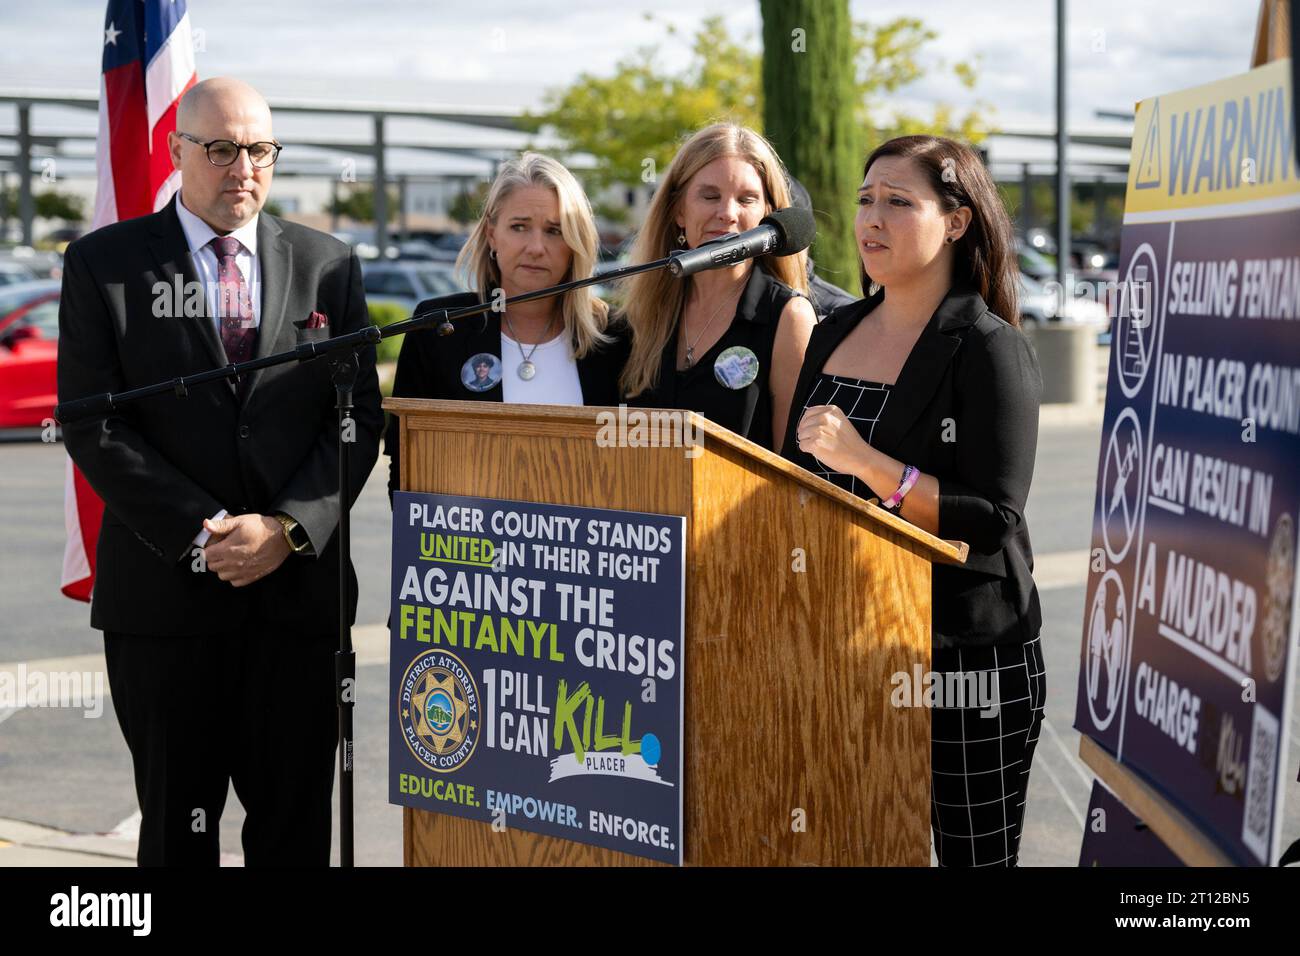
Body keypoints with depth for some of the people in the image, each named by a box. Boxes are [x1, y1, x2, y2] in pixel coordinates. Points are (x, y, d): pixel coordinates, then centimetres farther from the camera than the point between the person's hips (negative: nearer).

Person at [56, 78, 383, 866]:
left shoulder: (329, 265, 9)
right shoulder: (105, 264, 3)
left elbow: (359, 417, 5)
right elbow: (93, 425, -4)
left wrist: (288, 528, -10)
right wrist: (197, 535, -13)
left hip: (298, 586, 2)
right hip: (164, 589, -1)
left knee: (297, 826, 6)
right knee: (177, 824, 8)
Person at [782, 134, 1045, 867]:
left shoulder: (989, 350, -11)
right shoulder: (834, 334, 10)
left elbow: (994, 521, -20)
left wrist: (868, 463, -29)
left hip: (966, 659, -6)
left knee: (976, 856, 4)